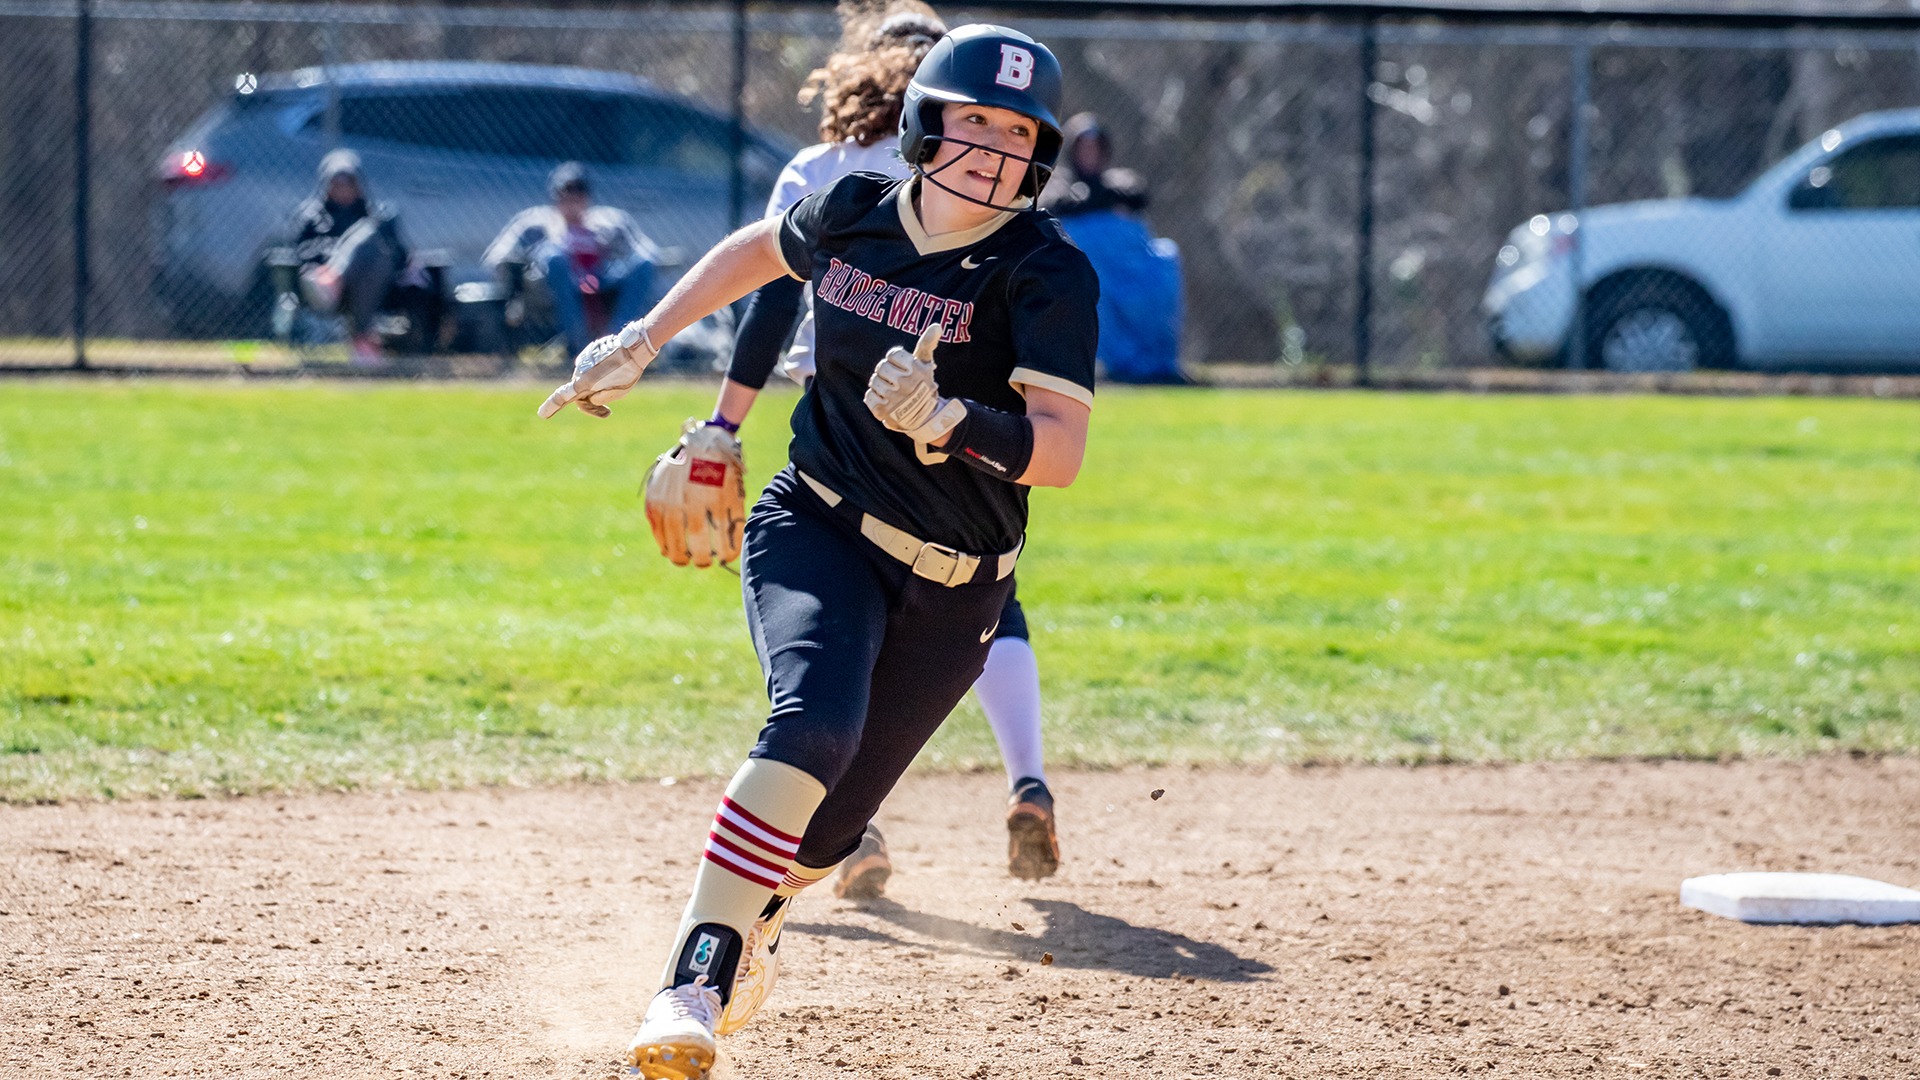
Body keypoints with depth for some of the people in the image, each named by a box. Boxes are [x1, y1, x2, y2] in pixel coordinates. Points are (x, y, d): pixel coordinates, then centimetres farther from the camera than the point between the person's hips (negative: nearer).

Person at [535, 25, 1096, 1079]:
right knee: (816, 719, -30)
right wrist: (641, 340, 20)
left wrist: (947, 421, -40)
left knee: (827, 829, 3)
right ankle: (694, 979, -33)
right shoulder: (852, 213, -3)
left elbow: (1060, 451, -24)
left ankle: (752, 919, 38)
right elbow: (759, 249, 21)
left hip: (950, 591, 0)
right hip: (814, 528, 0)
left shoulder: (1047, 273, -14)